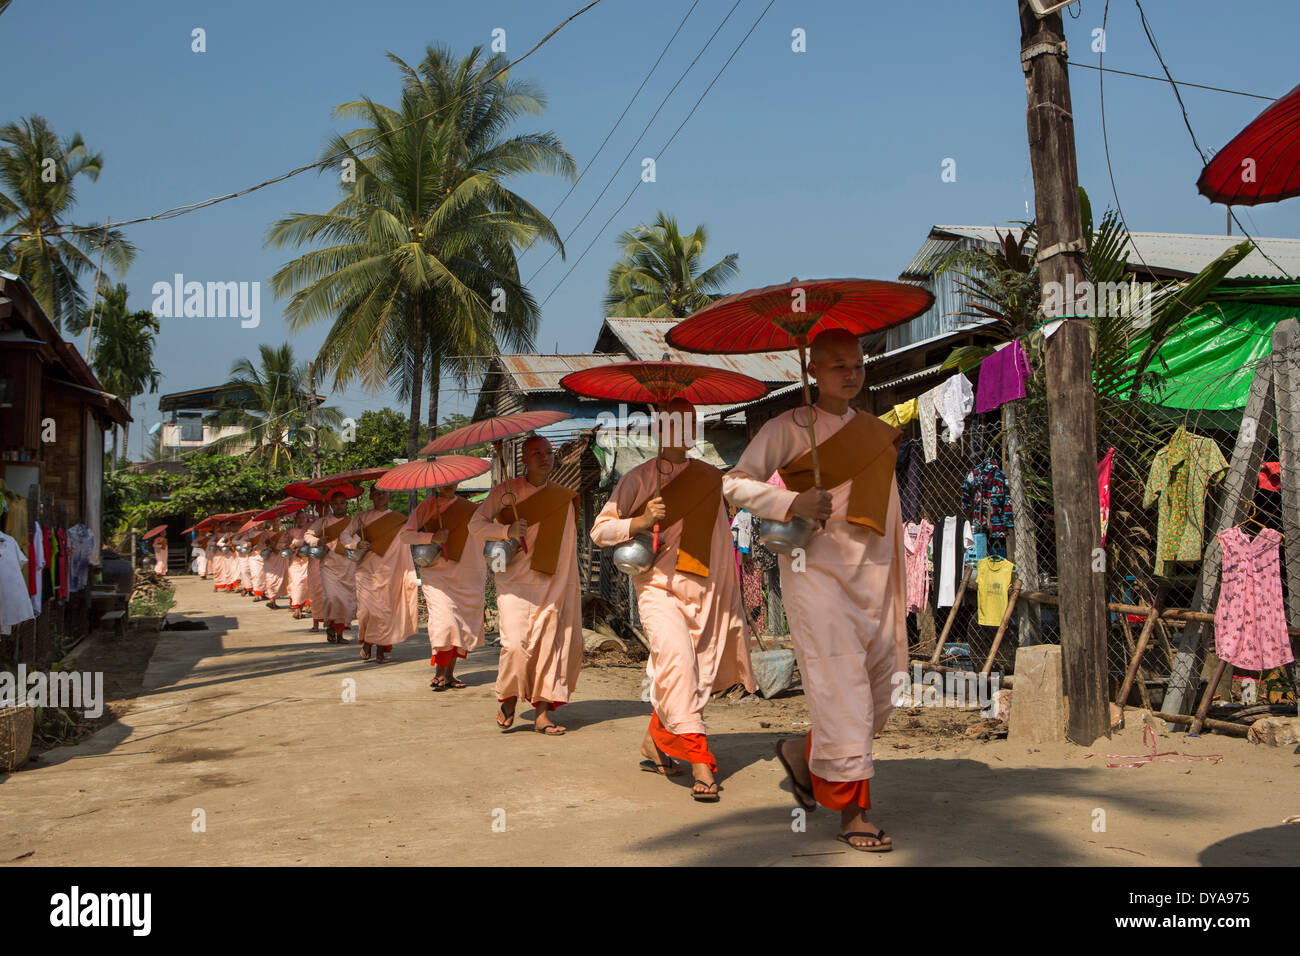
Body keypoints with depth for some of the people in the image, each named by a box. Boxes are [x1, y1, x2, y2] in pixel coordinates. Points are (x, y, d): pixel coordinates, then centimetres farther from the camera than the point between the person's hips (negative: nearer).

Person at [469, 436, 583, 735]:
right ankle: (508, 701, 10)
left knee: (550, 644, -2)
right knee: (515, 644, -14)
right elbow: (475, 524, 2)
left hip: (550, 584, 3)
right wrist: (507, 530, -16)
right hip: (514, 582, -3)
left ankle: (542, 713, 6)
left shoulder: (563, 497, 8)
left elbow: (567, 548, 14)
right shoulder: (507, 491, 0)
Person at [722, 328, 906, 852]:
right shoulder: (790, 426, -1)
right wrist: (793, 503, -20)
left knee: (879, 692, 9)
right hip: (817, 570, -6)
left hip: (871, 572, 6)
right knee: (840, 688, -10)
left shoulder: (876, 431, 16)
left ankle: (801, 753, 32)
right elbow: (735, 482, -5)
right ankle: (851, 811, -1)